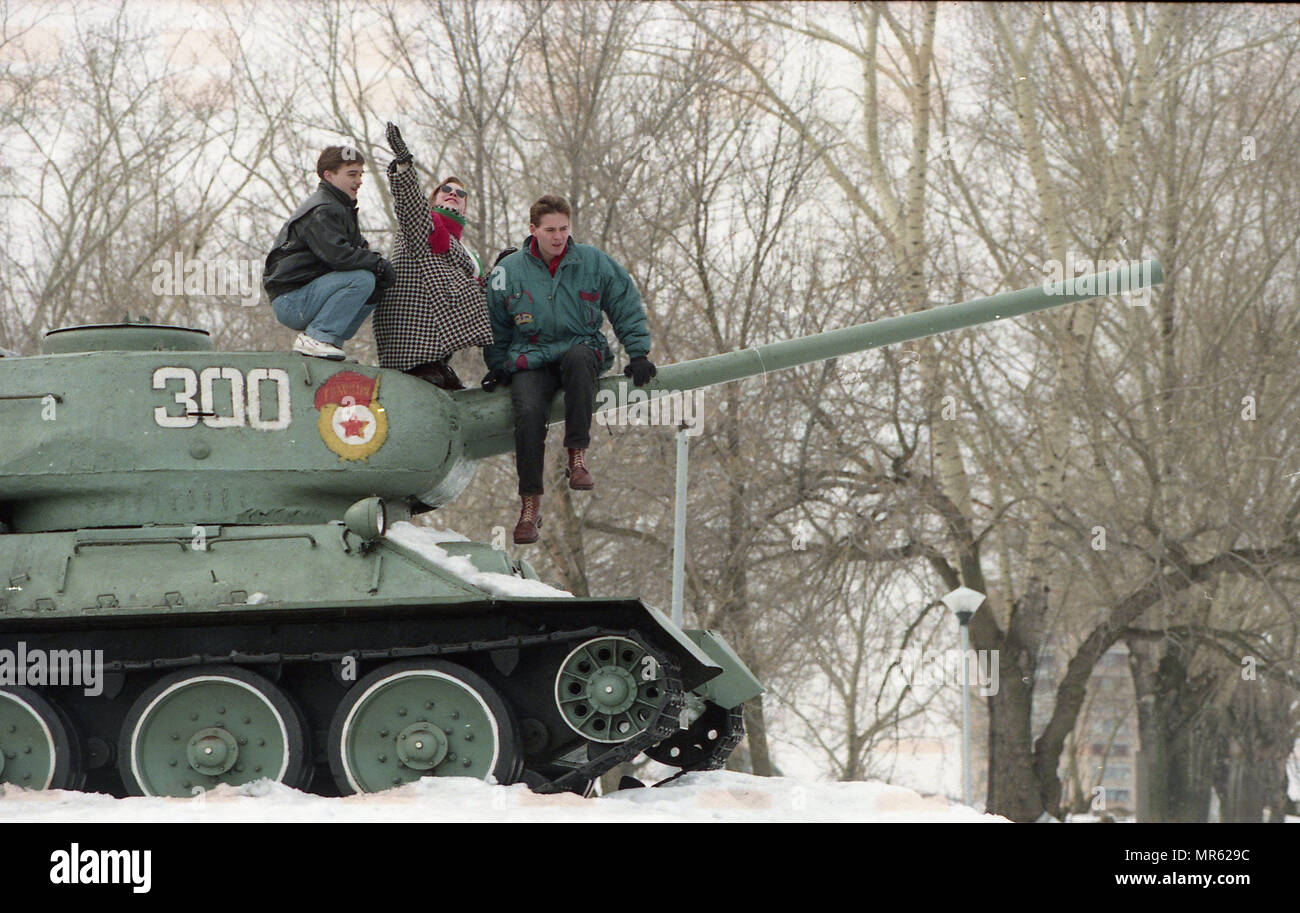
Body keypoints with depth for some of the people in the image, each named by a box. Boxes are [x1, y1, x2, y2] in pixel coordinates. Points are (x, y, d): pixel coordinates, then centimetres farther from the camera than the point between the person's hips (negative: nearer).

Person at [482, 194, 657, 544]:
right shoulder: (508, 271, 1)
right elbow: (495, 328, 15)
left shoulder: (593, 262, 0)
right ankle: (530, 504, -20)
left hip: (583, 350, 0)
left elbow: (627, 309, 8)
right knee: (528, 412, -30)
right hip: (531, 361, 0)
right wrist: (496, 368, 10)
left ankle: (578, 456, -33)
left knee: (577, 357, -39)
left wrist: (638, 353, 2)